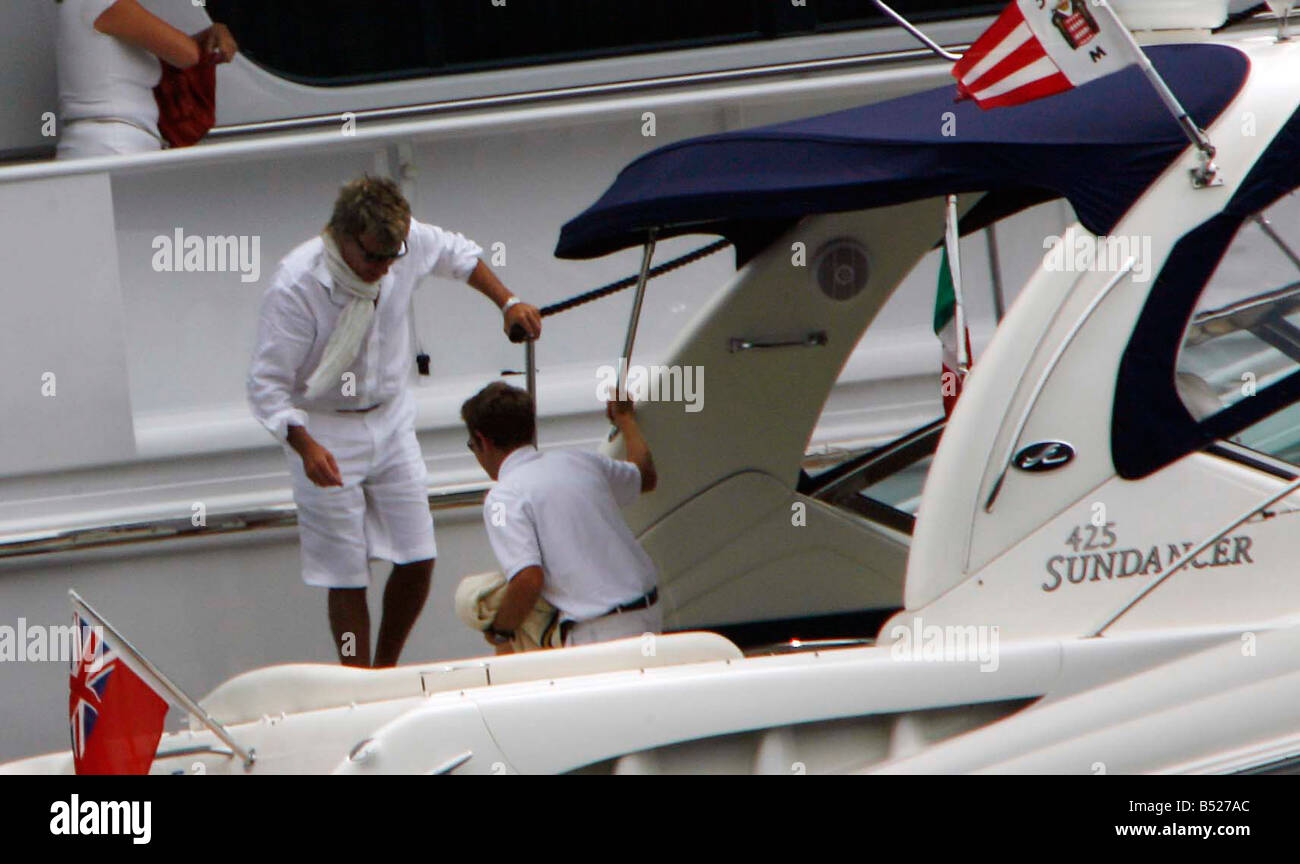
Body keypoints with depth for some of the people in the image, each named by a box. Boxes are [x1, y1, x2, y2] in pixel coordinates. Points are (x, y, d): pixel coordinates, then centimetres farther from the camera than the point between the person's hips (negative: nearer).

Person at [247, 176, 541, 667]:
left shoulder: (405, 241, -12)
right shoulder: (295, 286, -26)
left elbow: (456, 253, 14)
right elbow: (266, 386, -21)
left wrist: (507, 303, 6)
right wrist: (305, 446, -35)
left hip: (392, 420, 5)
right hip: (325, 433, -5)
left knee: (417, 561, 4)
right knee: (347, 578, -4)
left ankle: (387, 672, 24)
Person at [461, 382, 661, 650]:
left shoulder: (502, 499, -8)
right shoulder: (579, 462, 13)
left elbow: (528, 580, -19)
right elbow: (646, 477, 34)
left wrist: (499, 630, 1)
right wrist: (626, 419, 52)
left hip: (598, 633, -7)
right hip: (650, 611, 7)